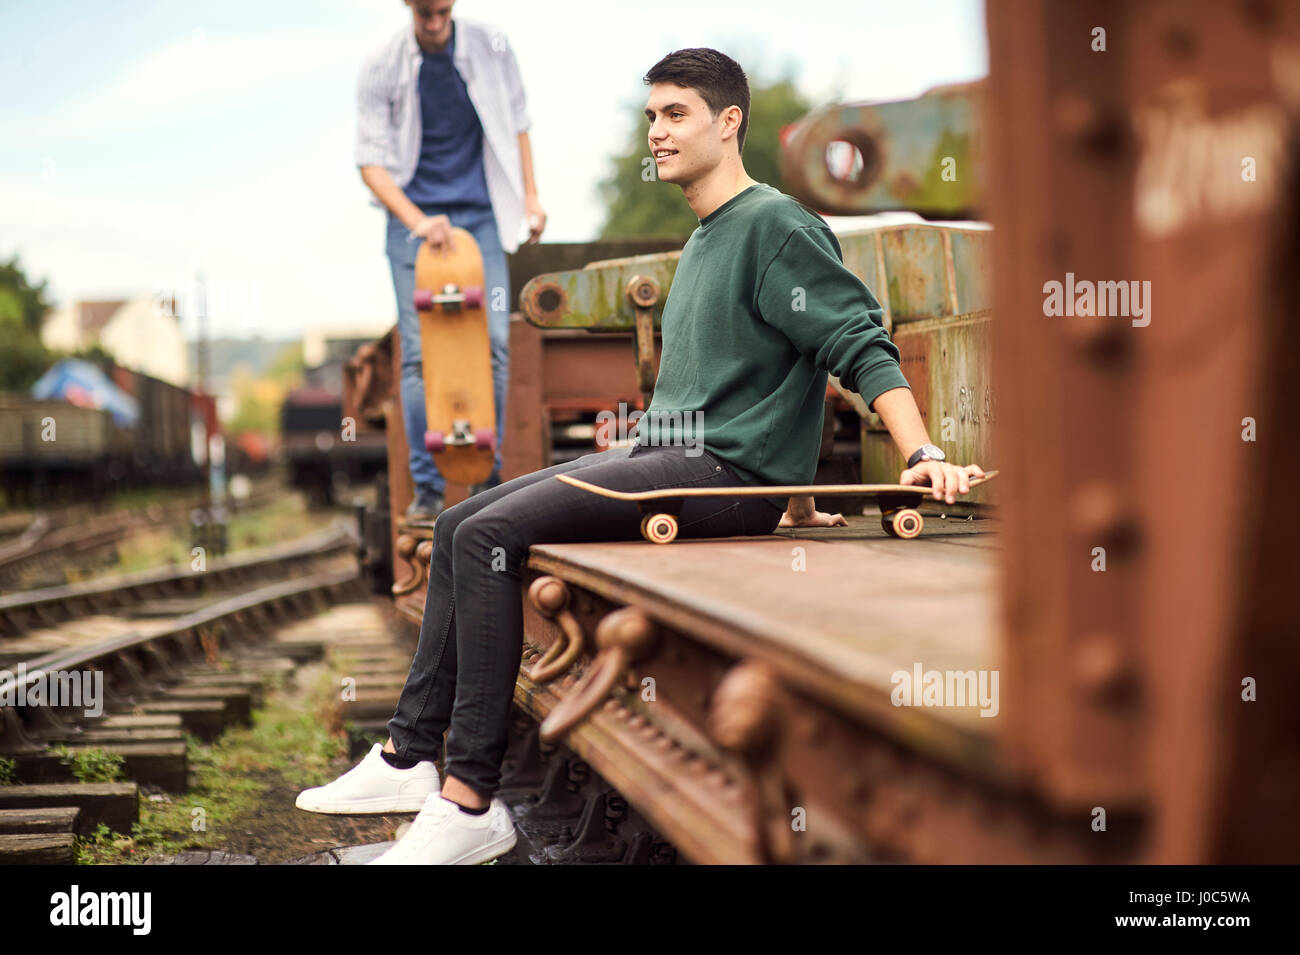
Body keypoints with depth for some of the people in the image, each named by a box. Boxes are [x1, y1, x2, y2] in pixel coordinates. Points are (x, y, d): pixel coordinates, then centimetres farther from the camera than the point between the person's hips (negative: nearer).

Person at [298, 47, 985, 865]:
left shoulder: (775, 224, -8)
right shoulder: (704, 241, 22)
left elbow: (860, 343, -15)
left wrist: (923, 454, -27)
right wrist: (791, 488, 22)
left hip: (730, 474, -10)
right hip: (665, 459, 10)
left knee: (489, 537, -22)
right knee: (459, 526, 7)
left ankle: (473, 801, -20)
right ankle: (413, 757, 9)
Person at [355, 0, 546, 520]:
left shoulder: (491, 47, -2)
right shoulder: (382, 68, -8)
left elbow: (515, 122, 12)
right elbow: (371, 163, -9)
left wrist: (530, 196, 7)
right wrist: (418, 222, -21)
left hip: (480, 216, 2)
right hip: (413, 218, -1)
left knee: (493, 342, -7)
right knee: (420, 353, -6)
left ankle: (487, 476, 3)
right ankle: (427, 485, 0)